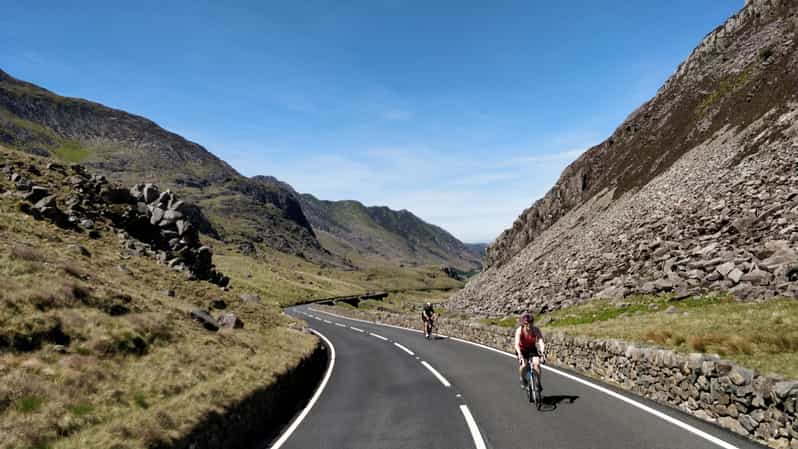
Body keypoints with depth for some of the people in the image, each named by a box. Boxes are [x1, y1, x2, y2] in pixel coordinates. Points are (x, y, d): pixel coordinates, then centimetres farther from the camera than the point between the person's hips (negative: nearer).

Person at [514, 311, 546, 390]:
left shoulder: (536, 330, -23)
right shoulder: (520, 330, -27)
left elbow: (541, 341, -33)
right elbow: (517, 344, -37)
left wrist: (543, 353, -50)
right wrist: (520, 355, -51)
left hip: (532, 349, 2)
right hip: (522, 350, -2)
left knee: (536, 364, -23)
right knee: (523, 365, -25)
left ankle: (538, 383, -3)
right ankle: (522, 380, 4)